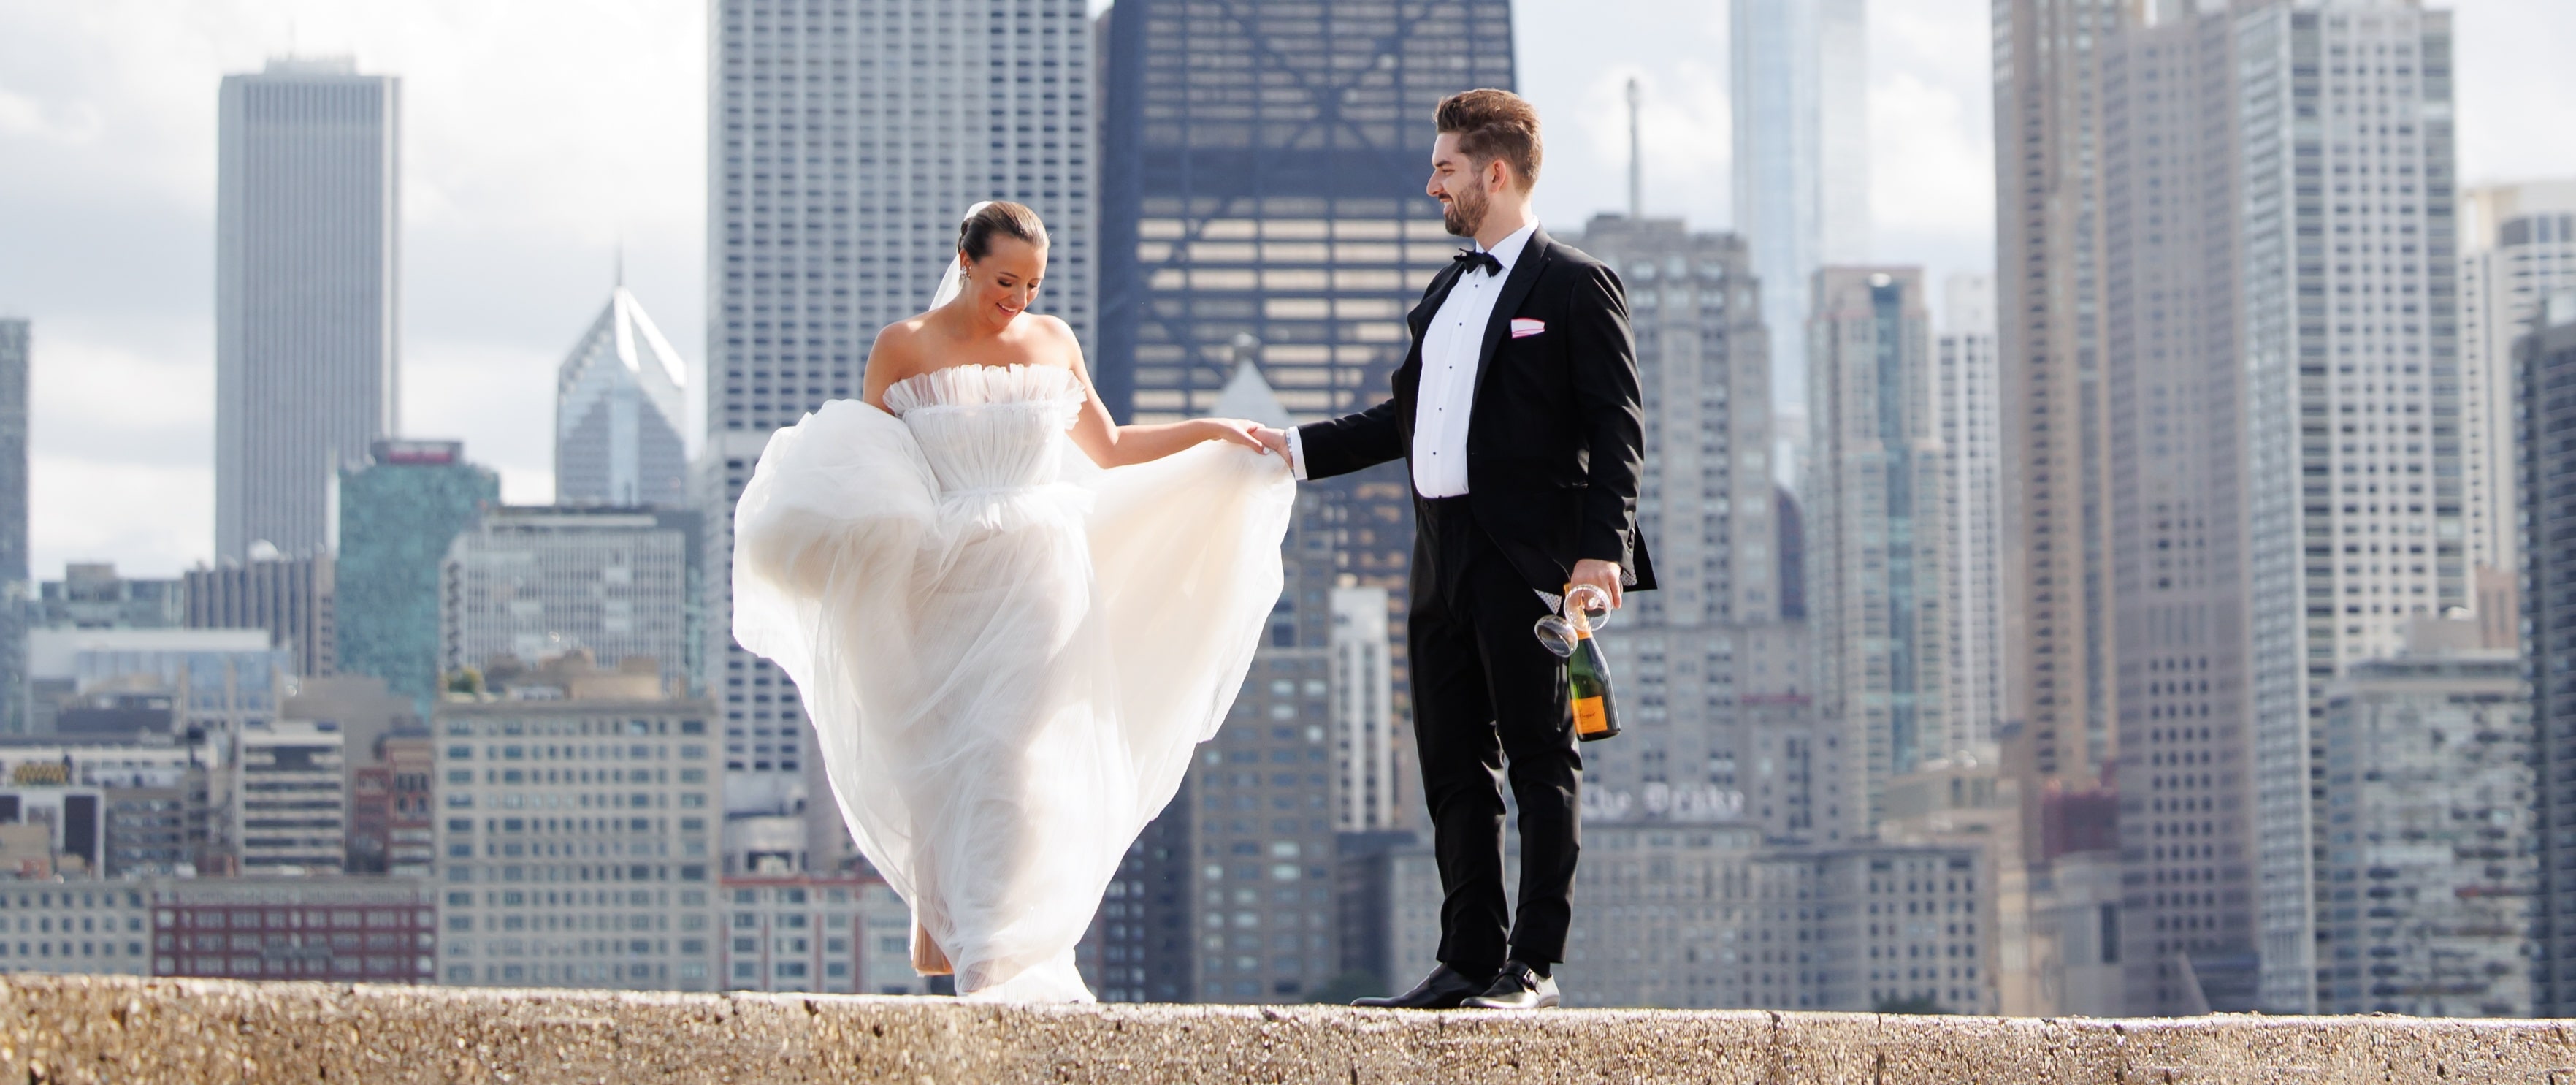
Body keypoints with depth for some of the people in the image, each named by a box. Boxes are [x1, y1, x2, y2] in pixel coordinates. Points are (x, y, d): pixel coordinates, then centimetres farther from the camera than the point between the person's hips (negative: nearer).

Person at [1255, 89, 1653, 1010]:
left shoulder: (1575, 286, -3)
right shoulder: (1443, 294, 21)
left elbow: (1617, 425, -9)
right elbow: (1406, 416, 27)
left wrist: (1602, 546, -18)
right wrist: (1296, 447, 22)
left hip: (1528, 562, -8)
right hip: (1442, 562, 8)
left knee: (1539, 763, -3)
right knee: (1453, 769, 8)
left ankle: (1534, 964, -2)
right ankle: (1469, 960, 13)